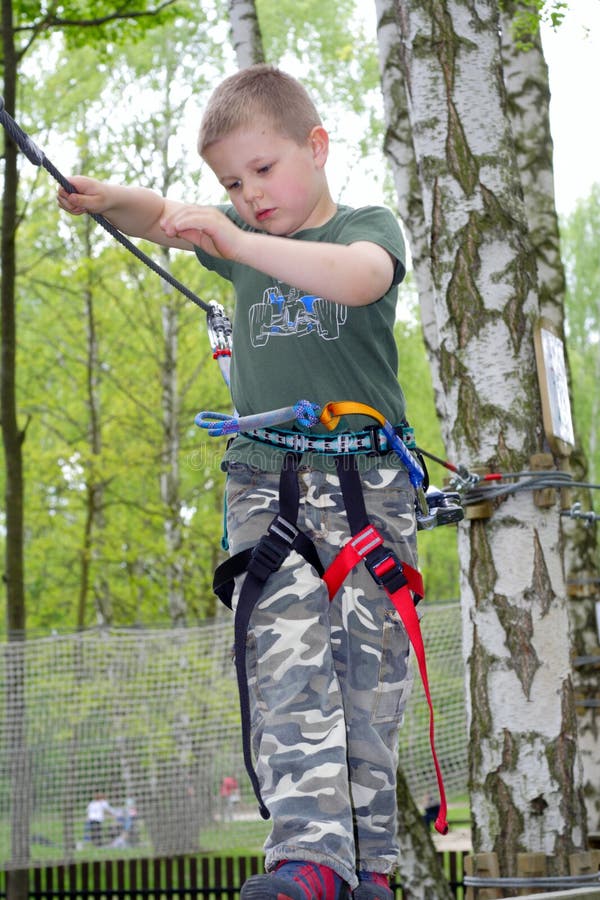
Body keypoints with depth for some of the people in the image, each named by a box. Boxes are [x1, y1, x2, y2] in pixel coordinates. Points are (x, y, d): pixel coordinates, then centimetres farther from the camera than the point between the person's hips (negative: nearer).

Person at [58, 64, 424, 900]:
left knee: (370, 667, -3)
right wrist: (106, 197, -17)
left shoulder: (368, 226, 3)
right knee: (285, 658, -15)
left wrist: (237, 242, -32)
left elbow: (359, 277, -20)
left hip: (367, 481, -2)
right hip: (266, 482, 2)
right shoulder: (240, 235, 18)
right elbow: (161, 217, 8)